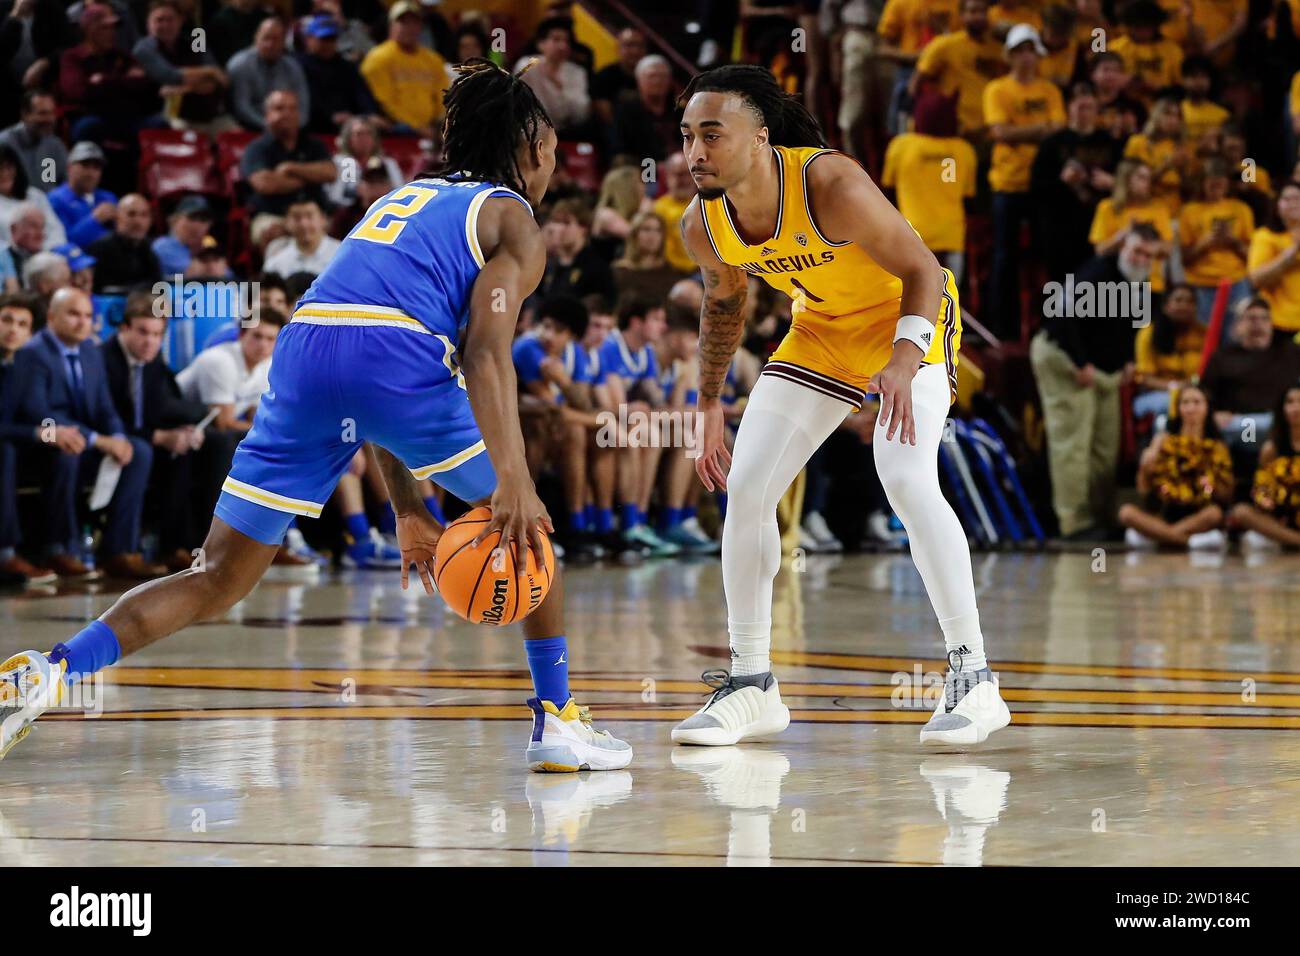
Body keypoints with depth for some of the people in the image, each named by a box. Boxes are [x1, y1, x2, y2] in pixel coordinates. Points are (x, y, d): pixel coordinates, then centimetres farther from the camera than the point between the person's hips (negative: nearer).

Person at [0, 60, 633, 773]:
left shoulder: (407, 199, 36)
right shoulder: (512, 221, 16)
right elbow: (486, 352, -3)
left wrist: (408, 509, 32)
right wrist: (510, 480, -14)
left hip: (304, 350, 5)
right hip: (399, 355, -5)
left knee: (217, 579, 7)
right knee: (528, 520, 18)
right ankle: (556, 722, 15)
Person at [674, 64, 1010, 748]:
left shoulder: (832, 185, -34)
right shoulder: (704, 226, -15)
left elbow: (922, 271, -27)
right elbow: (723, 303, 7)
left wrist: (904, 363, -43)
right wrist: (709, 409, 10)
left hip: (910, 320, -6)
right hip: (822, 332, 6)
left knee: (907, 481, -25)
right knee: (745, 490, -3)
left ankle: (974, 683, -18)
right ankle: (751, 686, 10)